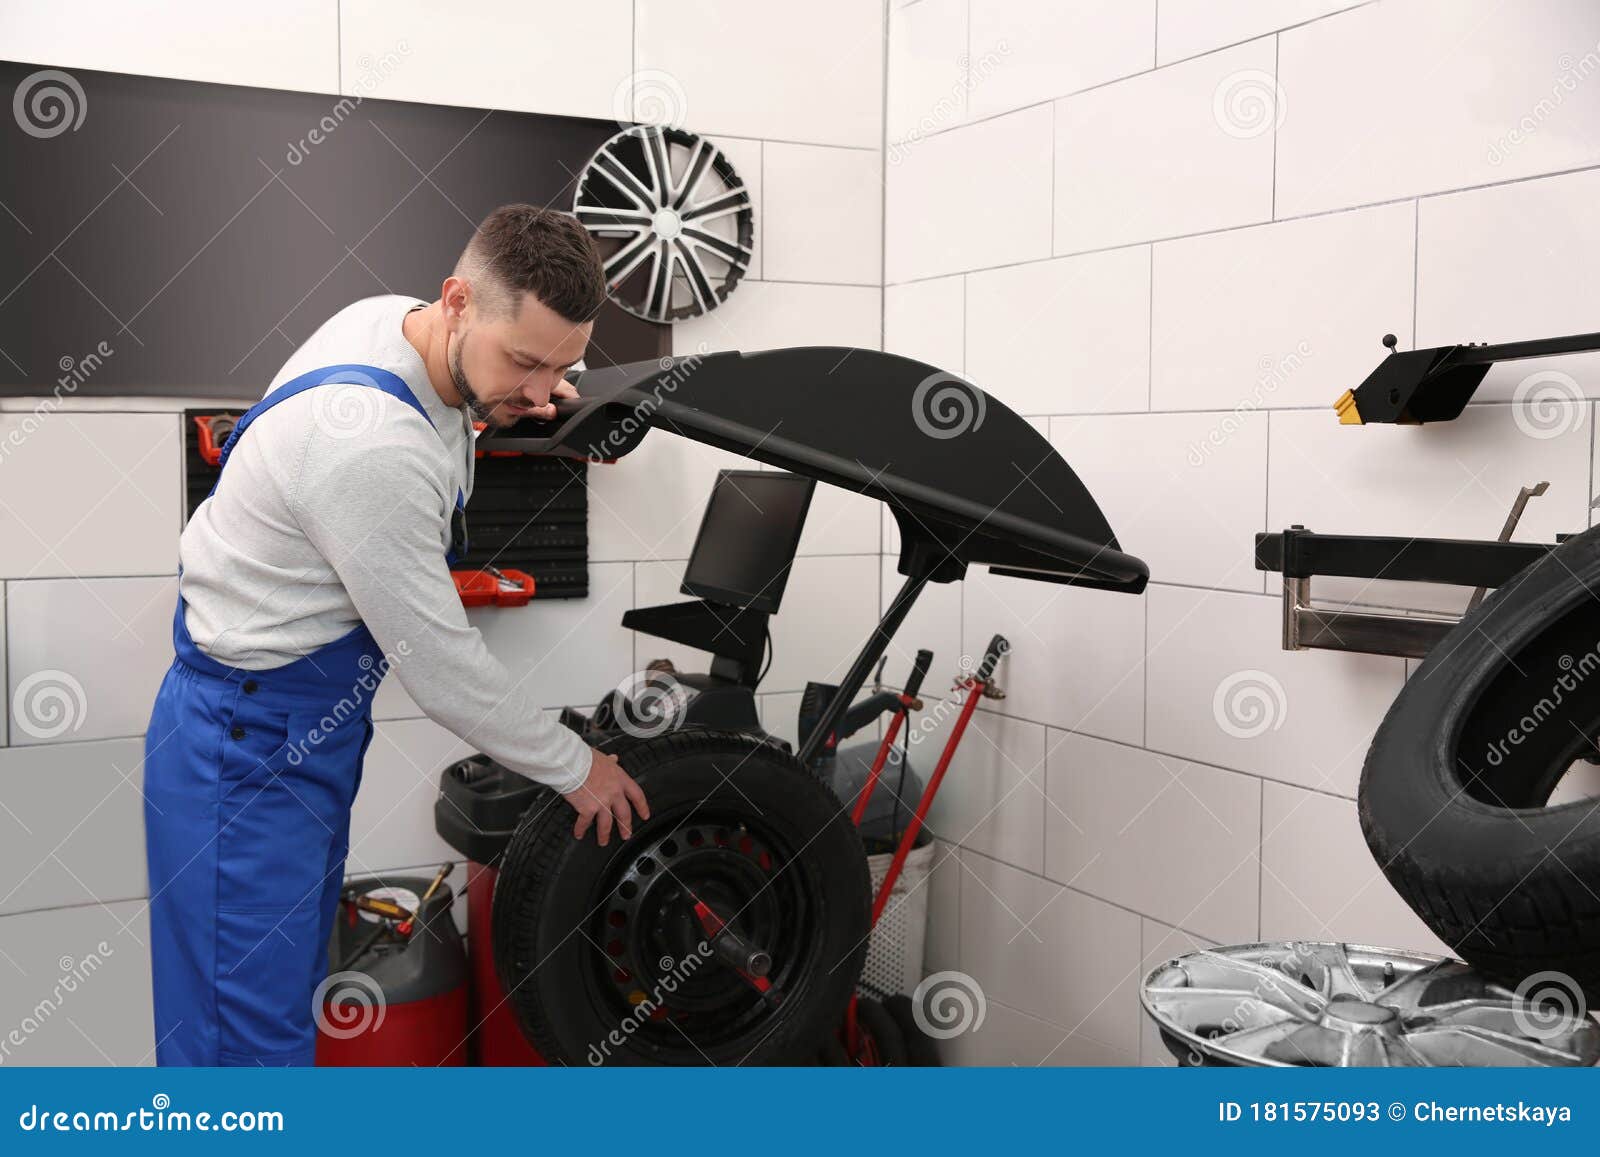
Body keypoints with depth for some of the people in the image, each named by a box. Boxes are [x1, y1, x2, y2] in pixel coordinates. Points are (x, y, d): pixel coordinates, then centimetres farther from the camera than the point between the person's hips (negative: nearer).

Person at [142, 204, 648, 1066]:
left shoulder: (395, 317, -4)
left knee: (289, 987, 20)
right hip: (250, 742, -9)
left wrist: (505, 400, 3)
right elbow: (440, 667, -23)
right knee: (250, 1034, -2)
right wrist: (576, 769, -9)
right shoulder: (373, 446, -31)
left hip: (312, 727, 10)